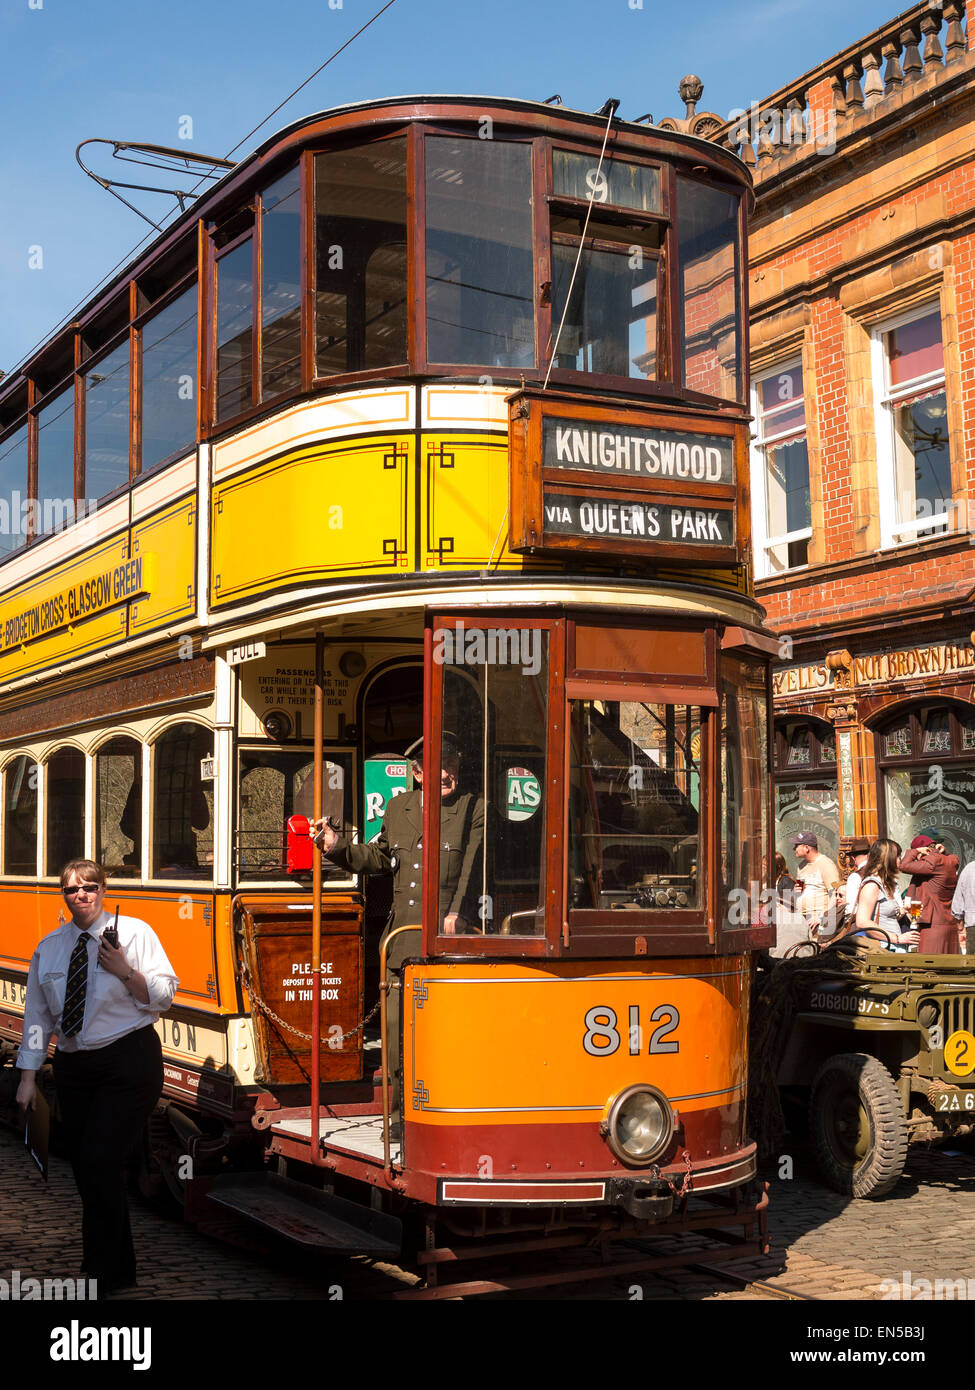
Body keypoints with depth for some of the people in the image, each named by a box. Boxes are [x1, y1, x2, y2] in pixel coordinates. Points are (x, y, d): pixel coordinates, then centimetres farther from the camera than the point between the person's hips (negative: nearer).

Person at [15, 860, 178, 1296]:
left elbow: (163, 995, -5)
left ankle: (100, 1275, 1)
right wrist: (28, 1076, 7)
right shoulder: (49, 948, 10)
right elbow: (37, 1014, 11)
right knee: (86, 1172, 8)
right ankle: (119, 1271, 22)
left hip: (128, 1063, -5)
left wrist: (125, 972, -19)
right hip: (74, 1067, 5)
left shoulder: (134, 932, -2)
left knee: (99, 1164, -12)